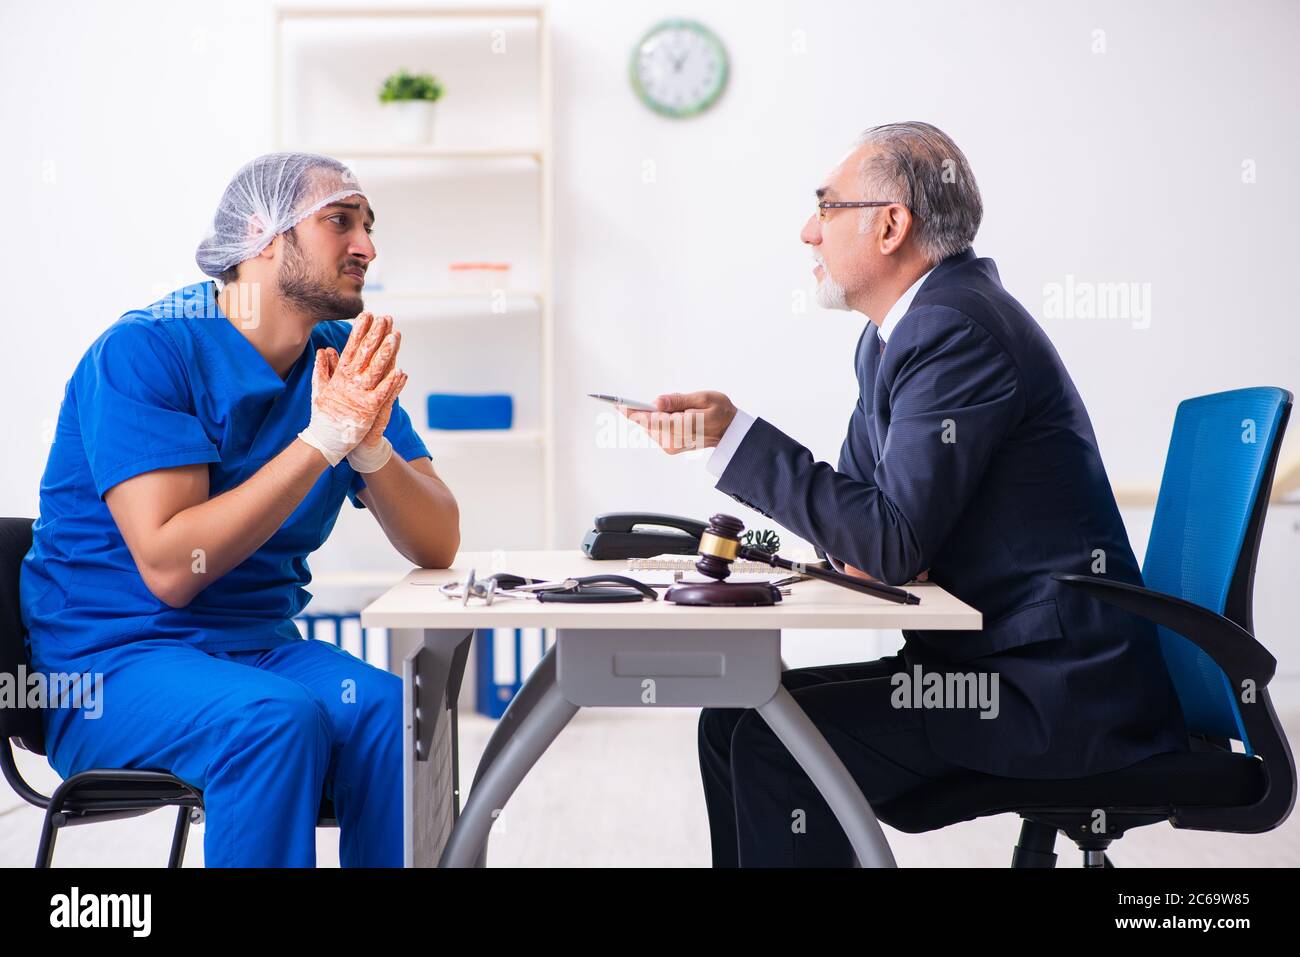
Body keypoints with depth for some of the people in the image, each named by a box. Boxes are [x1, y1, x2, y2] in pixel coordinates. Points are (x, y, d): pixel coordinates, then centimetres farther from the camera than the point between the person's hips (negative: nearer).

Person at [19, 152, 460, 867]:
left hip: (262, 645, 5)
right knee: (275, 720, -33)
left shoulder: (346, 363, 6)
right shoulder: (145, 351, -12)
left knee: (393, 713, -24)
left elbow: (437, 546, 0)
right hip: (111, 658, -5)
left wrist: (368, 445, -20)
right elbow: (169, 568, -22)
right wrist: (324, 438, -23)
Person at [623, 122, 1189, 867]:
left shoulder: (958, 330, -19)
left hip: (1055, 691, -10)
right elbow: (867, 495, 18)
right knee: (735, 719, 5)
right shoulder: (897, 330, 11)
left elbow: (894, 545, -24)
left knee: (777, 747, -19)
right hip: (983, 657, 10)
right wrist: (856, 539, -6)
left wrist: (734, 434, -23)